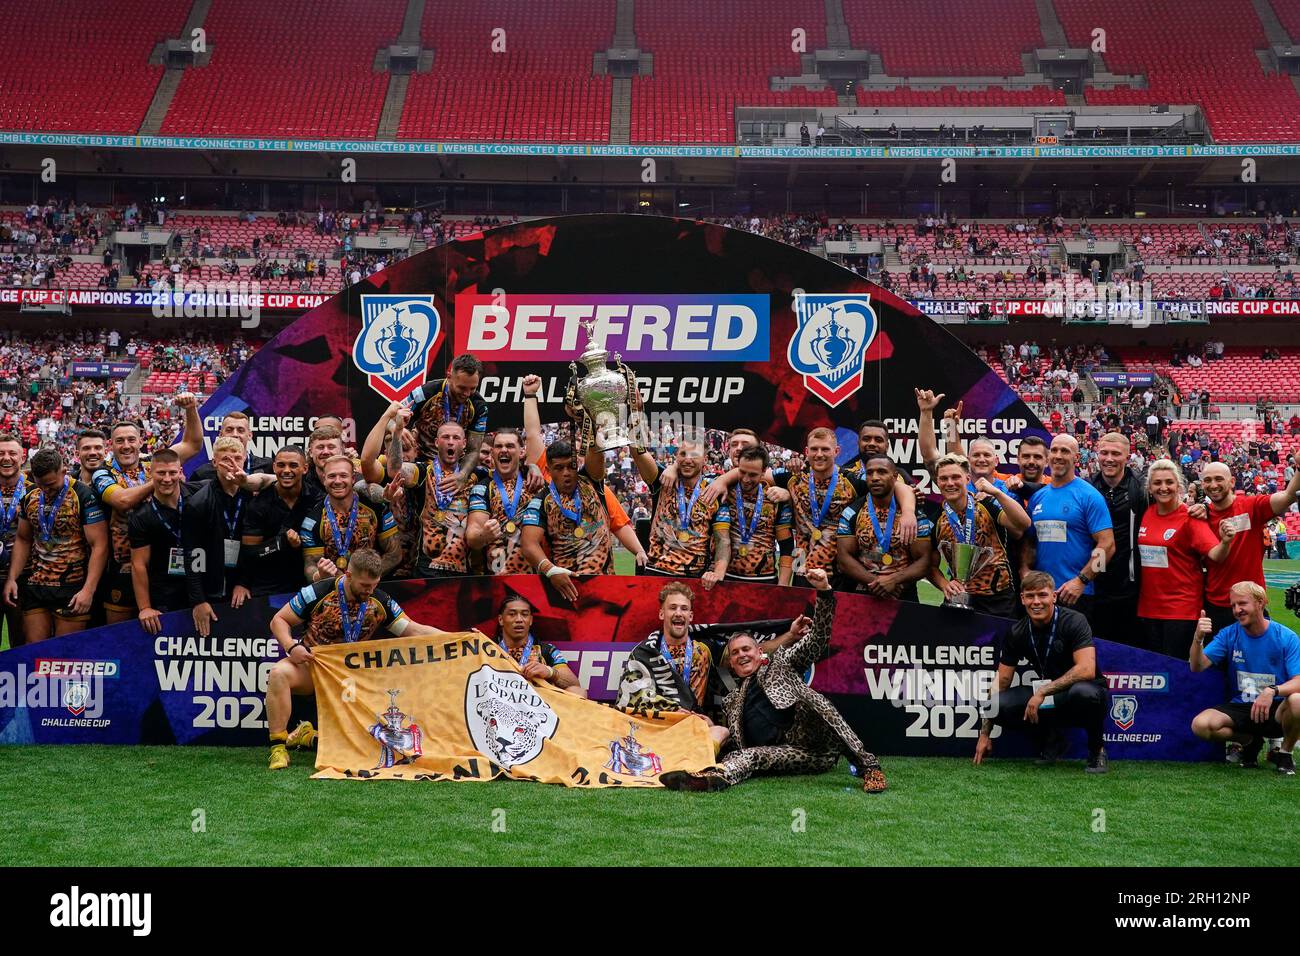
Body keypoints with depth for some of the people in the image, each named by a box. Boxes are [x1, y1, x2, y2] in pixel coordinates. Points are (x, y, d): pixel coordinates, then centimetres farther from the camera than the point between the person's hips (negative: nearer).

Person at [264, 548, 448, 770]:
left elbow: (414, 630, -6)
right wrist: (291, 646, -26)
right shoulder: (319, 593, -15)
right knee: (279, 674, -34)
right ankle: (278, 747, -26)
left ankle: (310, 735, 6)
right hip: (311, 663, -2)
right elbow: (279, 620, -6)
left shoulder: (380, 603, -7)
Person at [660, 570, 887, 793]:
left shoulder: (781, 662, 22)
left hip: (816, 740, -3)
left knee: (803, 700, -32)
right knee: (748, 755, -27)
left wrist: (824, 591, -6)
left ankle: (867, 765, -34)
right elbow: (736, 744, 29)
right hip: (788, 752, 3)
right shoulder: (732, 702, 32)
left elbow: (818, 637, 9)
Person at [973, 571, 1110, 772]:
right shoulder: (1018, 632, -3)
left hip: (1084, 692, -4)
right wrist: (985, 734, -3)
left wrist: (1043, 692, -32)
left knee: (1083, 692, -40)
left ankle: (1096, 748, -7)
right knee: (1001, 705, -22)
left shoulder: (1074, 621, -16)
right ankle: (1051, 740, 8)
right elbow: (1002, 682, 0)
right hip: (1050, 699, 4)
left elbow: (1087, 670, -29)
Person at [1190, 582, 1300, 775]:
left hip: (1274, 709, -3)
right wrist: (1198, 639, -29)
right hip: (1240, 708, 3)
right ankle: (1250, 742, 7)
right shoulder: (1228, 634, 1)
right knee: (1200, 724, -25)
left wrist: (1272, 691, -36)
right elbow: (1198, 666, -9)